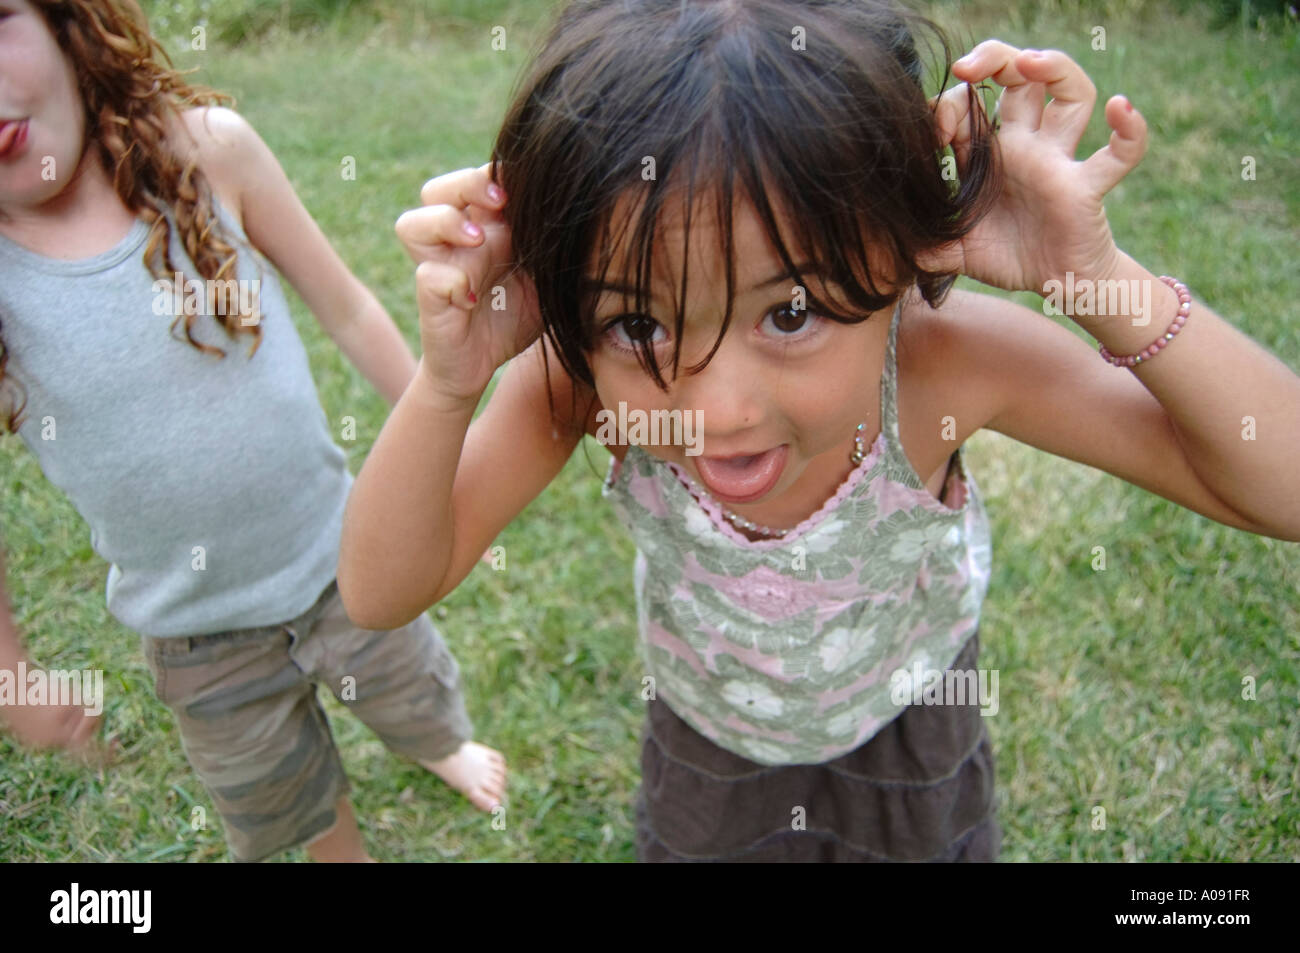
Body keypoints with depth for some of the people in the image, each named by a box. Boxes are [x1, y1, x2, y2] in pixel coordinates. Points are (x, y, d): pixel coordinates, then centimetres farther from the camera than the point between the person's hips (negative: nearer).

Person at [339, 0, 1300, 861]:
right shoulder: (583, 379, -33)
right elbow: (383, 594, -28)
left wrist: (1103, 281, -44)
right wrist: (448, 382, -44)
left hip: (911, 727, 0)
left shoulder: (944, 361, -36)